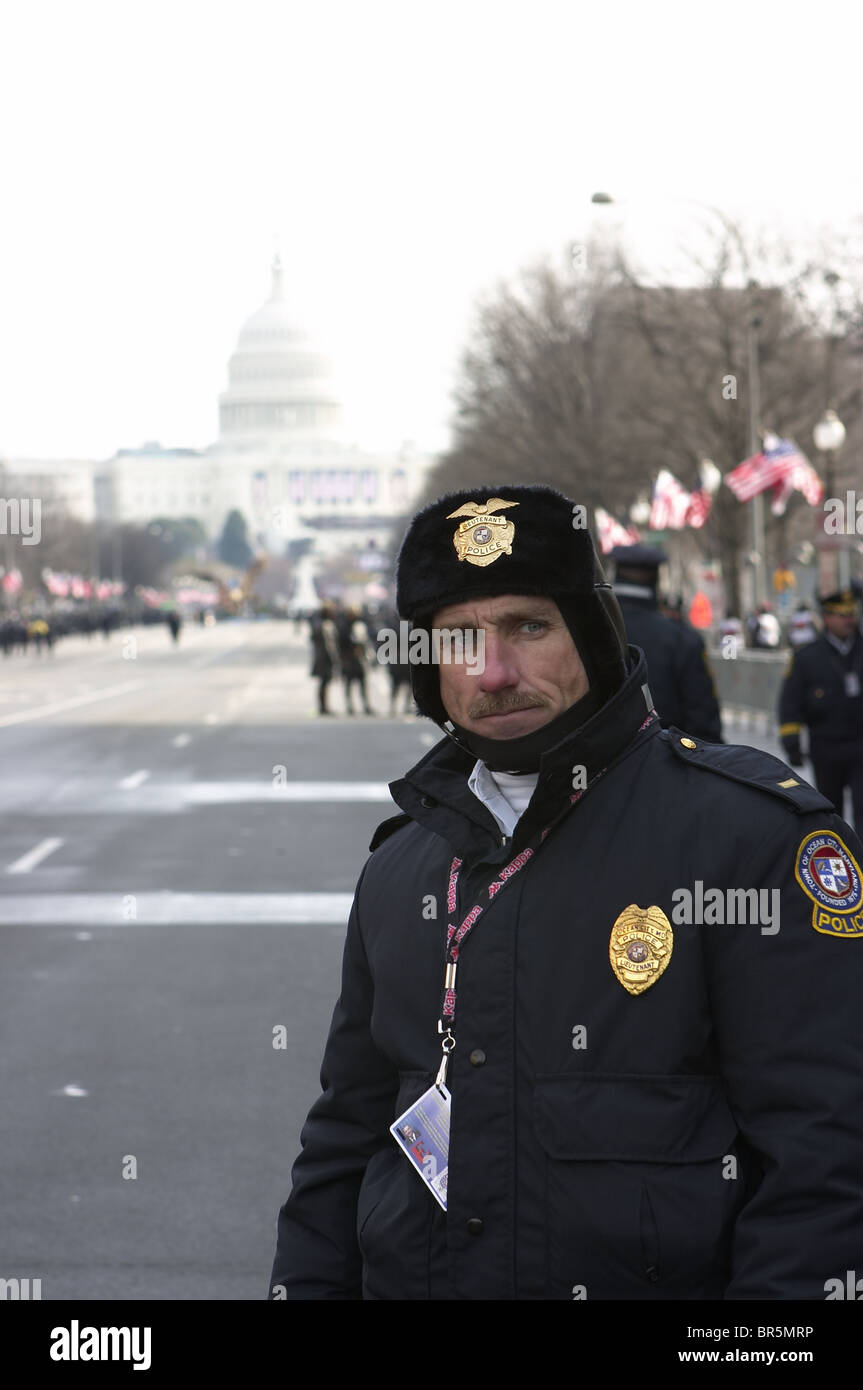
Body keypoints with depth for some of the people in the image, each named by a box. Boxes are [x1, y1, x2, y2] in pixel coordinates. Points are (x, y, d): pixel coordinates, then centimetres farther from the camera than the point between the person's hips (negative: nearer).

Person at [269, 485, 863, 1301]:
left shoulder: (753, 830, -11)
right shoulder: (398, 868, 9)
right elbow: (345, 1137, 15)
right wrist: (303, 1286, 6)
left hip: (662, 1280, -5)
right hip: (405, 1280, 5)